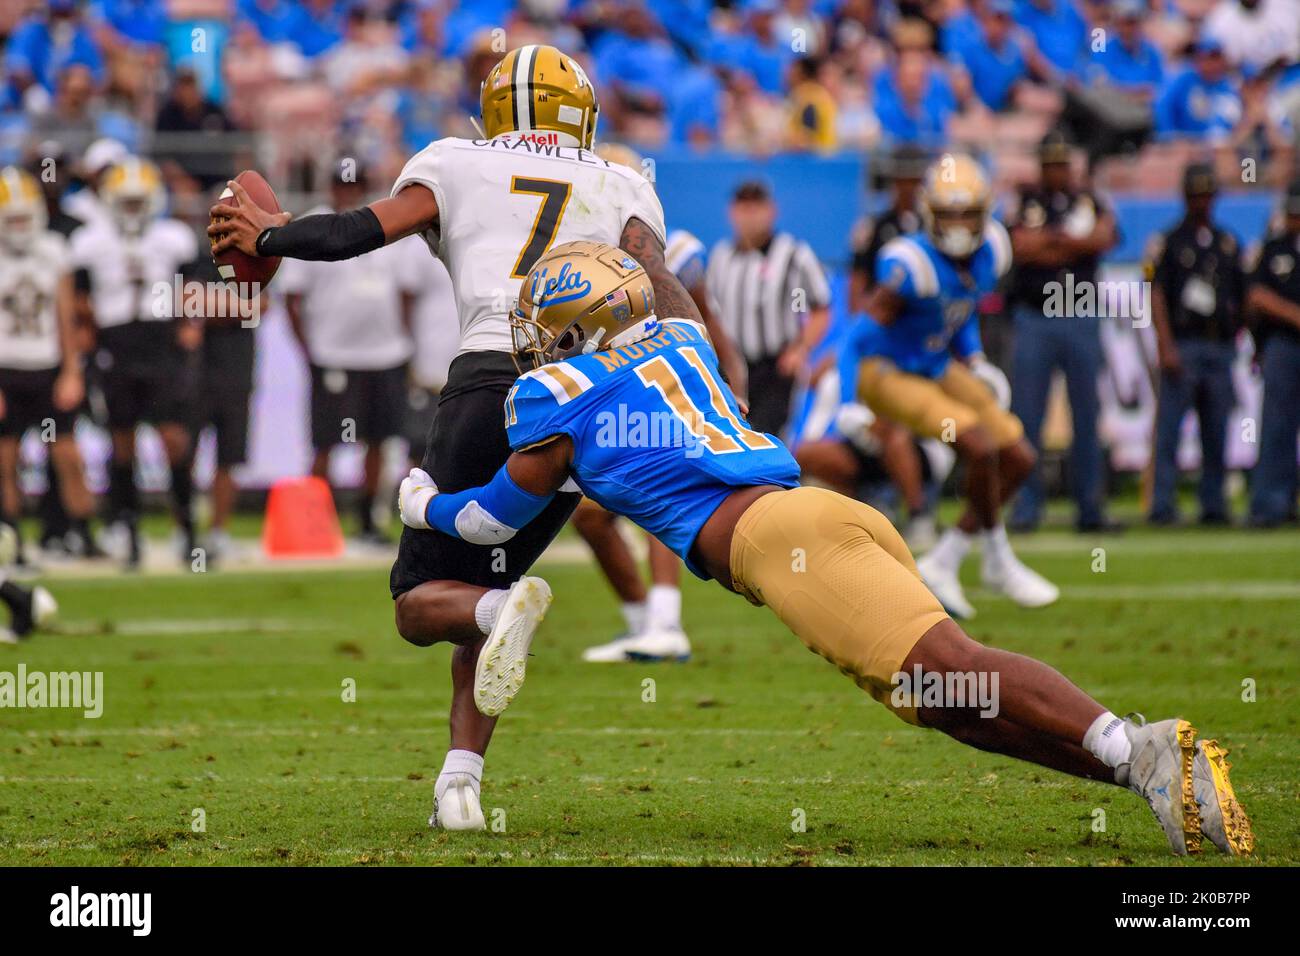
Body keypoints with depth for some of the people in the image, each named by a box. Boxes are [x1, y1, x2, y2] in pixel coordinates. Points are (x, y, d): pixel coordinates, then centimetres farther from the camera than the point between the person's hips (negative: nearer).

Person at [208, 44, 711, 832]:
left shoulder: (459, 166, 17)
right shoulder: (620, 190, 23)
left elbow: (365, 231, 7)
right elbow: (659, 277, 5)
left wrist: (267, 237, 23)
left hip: (491, 383, -3)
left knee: (420, 605, 7)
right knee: (474, 596, 18)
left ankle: (503, 610, -28)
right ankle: (461, 779, -1)